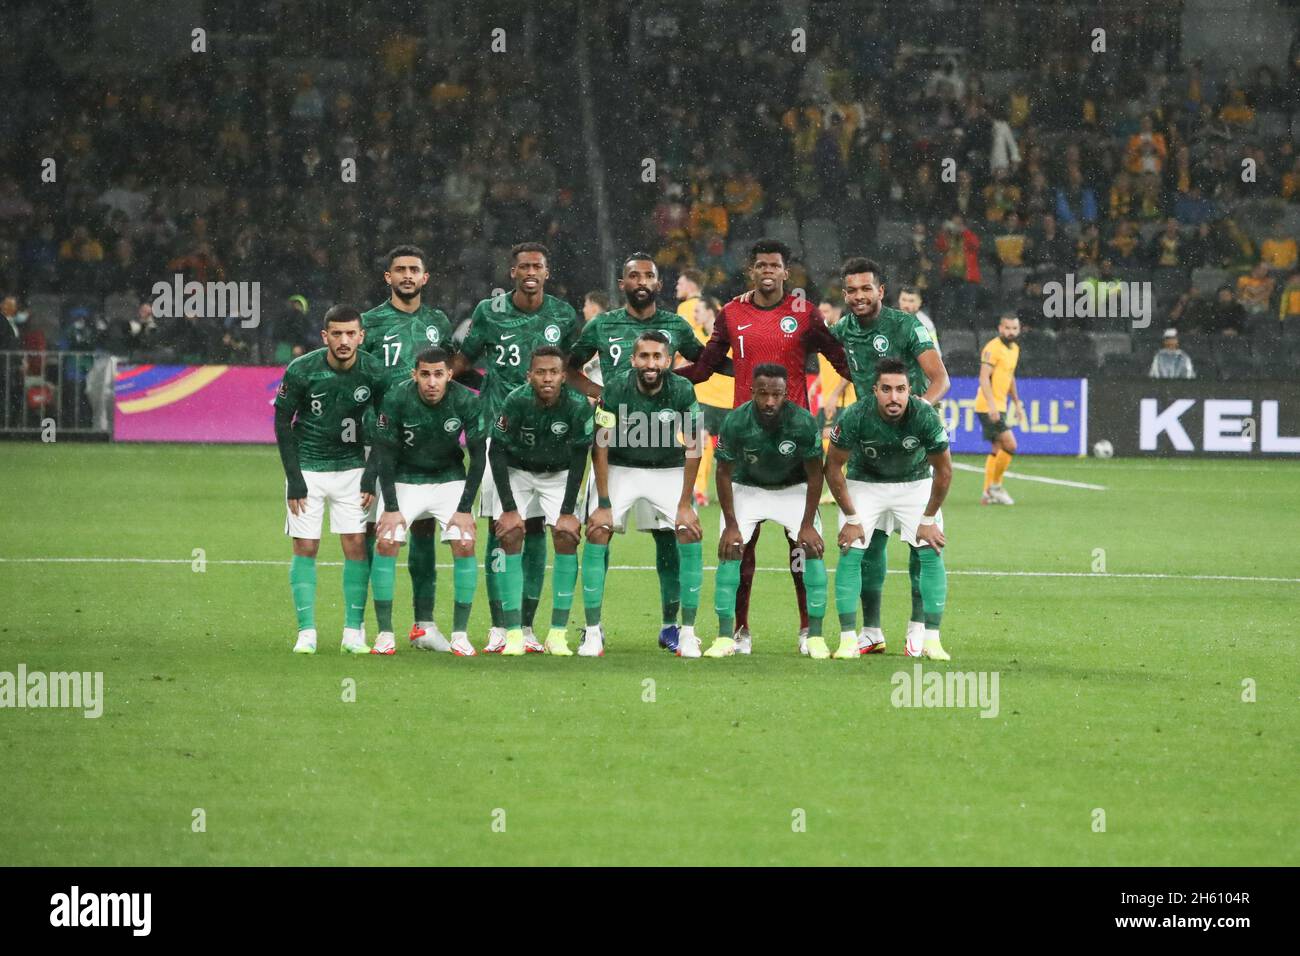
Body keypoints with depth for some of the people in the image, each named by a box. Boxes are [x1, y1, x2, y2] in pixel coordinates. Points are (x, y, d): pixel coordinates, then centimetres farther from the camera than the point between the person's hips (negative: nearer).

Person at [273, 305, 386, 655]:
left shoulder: (374, 373, -11)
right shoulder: (301, 370, -16)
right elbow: (282, 422, -6)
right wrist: (294, 479, -10)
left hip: (351, 467, 1)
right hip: (307, 468, -1)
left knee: (356, 544, -4)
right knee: (305, 547, -4)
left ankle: (354, 632, 2)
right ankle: (306, 633, 0)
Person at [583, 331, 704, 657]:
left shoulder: (682, 391, -19)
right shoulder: (616, 388, -22)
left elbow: (692, 449, -12)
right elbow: (601, 446, -16)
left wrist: (685, 505, -13)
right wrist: (603, 504, -17)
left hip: (668, 469, 1)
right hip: (619, 469, -1)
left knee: (689, 535, -14)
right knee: (597, 532, -16)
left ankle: (683, 630, -1)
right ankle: (593, 630, -10)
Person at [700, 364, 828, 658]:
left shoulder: (804, 422, -28)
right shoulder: (735, 423, -27)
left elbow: (814, 475, -15)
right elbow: (724, 473, -13)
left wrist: (808, 524, -15)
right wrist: (731, 524, -13)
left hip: (794, 489, 0)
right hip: (747, 488, 0)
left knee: (812, 549, -14)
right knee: (730, 551, -14)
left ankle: (813, 635, -7)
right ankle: (725, 636, -10)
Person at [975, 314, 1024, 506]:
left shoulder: (1014, 349, 14)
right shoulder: (993, 348, -14)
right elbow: (984, 378, -20)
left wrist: (1017, 403, 25)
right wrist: (992, 405, -28)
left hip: (998, 407, 9)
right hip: (989, 407, -9)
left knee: (997, 449, 10)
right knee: (1010, 444, -13)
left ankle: (988, 493, 13)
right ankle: (995, 486, -2)